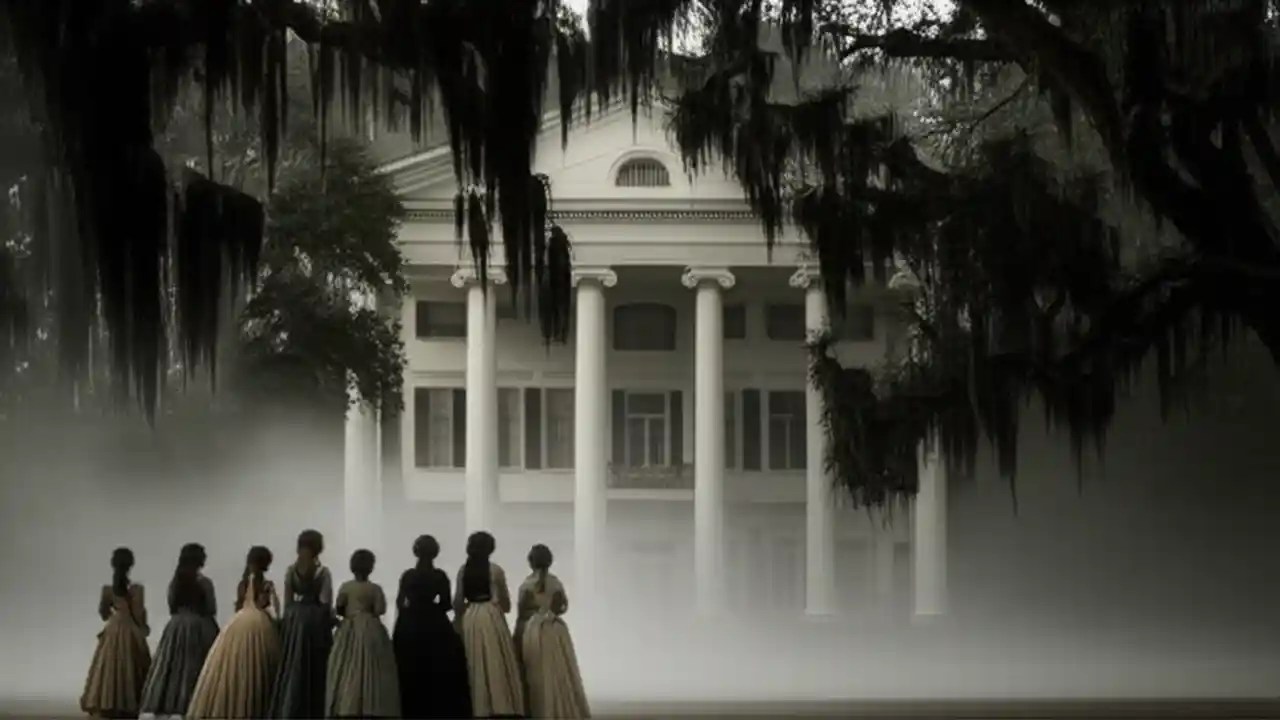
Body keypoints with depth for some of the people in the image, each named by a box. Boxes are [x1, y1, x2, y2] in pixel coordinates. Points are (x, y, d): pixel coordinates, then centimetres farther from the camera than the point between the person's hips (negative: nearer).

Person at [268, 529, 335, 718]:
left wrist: (289, 620, 15)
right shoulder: (323, 572, -8)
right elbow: (325, 603, -9)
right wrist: (332, 619, 7)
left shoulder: (290, 571, 3)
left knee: (292, 667, 9)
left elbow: (287, 602, 6)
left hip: (293, 620, 4)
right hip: (316, 620, -4)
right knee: (314, 669, 3)